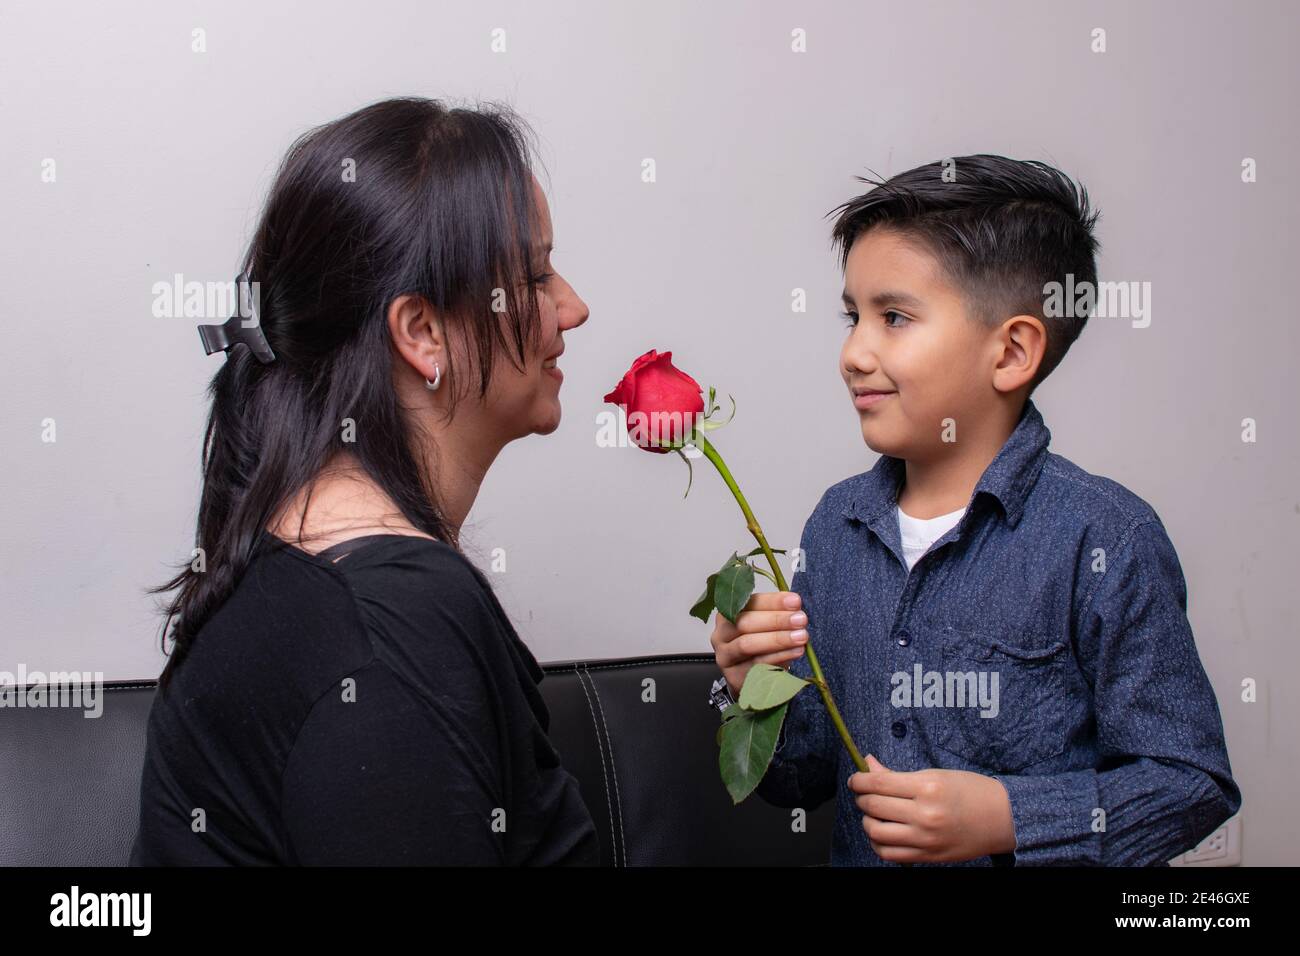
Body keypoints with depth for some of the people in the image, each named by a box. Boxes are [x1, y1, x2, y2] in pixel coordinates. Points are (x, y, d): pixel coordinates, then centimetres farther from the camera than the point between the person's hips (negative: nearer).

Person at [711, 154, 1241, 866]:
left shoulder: (1107, 540, -11)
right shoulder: (837, 523, 4)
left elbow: (1191, 784, -9)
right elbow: (810, 778, 8)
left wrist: (1005, 817, -17)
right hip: (857, 858, 3)